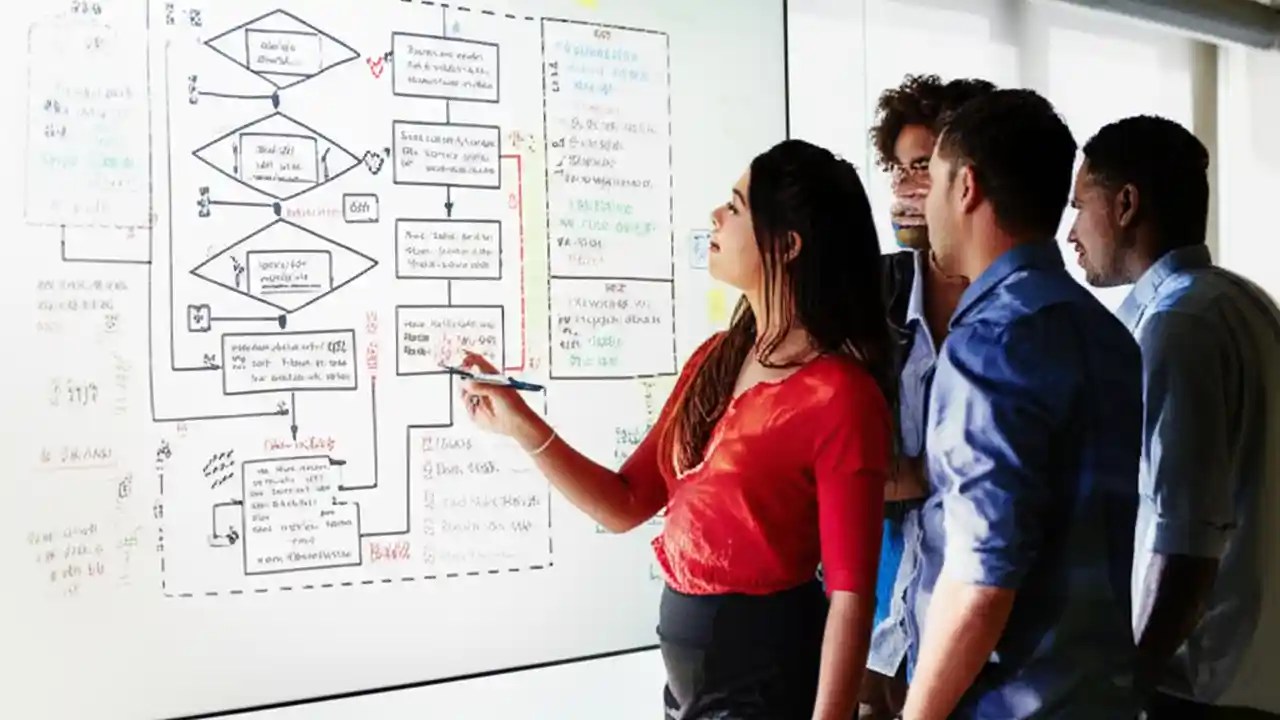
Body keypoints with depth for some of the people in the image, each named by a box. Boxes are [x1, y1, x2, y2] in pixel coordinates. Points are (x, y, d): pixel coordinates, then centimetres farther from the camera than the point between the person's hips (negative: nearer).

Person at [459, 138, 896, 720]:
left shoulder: (841, 396, -19)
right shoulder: (715, 360, 4)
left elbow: (851, 594, -19)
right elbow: (625, 506, 6)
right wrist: (520, 424, -4)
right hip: (687, 664, 8)